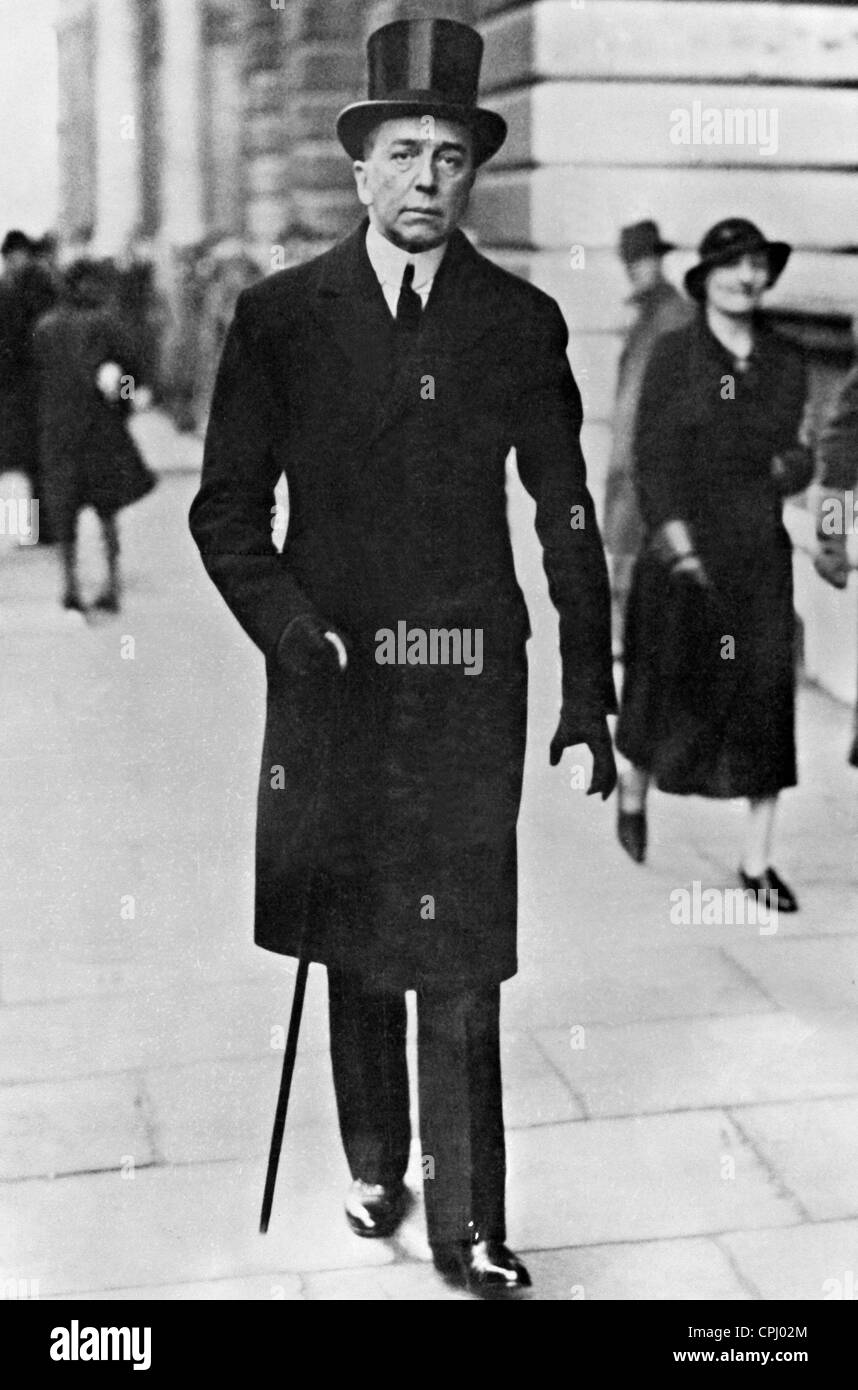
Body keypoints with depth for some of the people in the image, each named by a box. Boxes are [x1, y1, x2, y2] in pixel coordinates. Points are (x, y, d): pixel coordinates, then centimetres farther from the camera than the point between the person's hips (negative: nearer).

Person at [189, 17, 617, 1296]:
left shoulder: (521, 322, 3)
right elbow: (227, 508, 4)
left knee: (458, 957, -2)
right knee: (353, 942, 12)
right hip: (329, 668, 1)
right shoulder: (279, 316, 2)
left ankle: (466, 1223, 9)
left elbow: (568, 516, 7)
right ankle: (374, 1167, 31)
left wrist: (590, 690, 5)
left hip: (468, 678, -1)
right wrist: (291, 630, -10)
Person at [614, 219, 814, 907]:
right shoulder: (673, 355, -3)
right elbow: (652, 455, -7)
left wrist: (794, 465, -11)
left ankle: (758, 862, 7)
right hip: (681, 545, -3)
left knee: (766, 698, -1)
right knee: (671, 687, 8)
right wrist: (676, 539, -17)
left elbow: (790, 450, 13)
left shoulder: (787, 362, 8)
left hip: (760, 552, 3)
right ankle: (634, 793, 40)